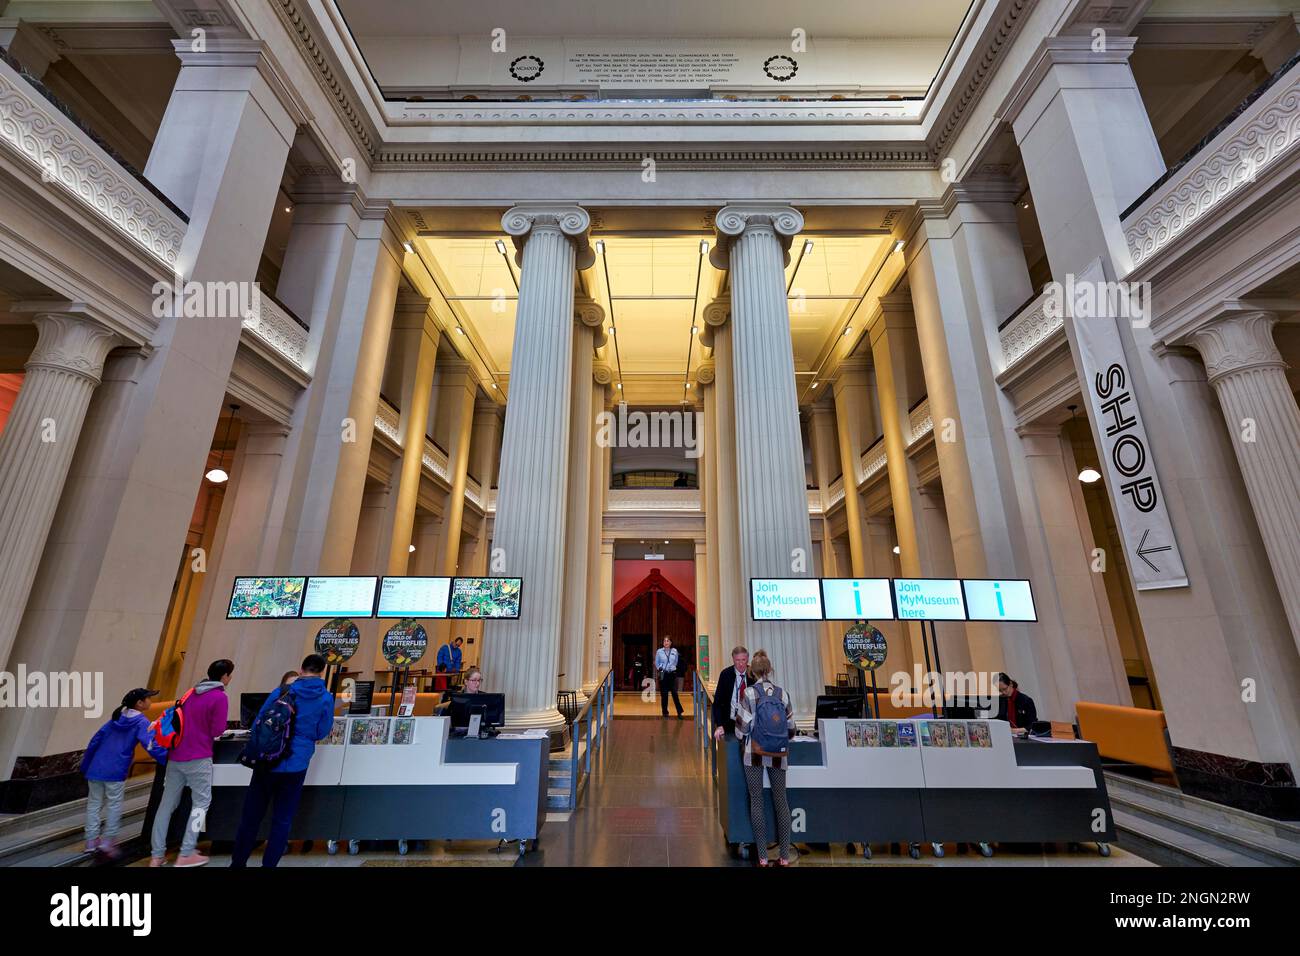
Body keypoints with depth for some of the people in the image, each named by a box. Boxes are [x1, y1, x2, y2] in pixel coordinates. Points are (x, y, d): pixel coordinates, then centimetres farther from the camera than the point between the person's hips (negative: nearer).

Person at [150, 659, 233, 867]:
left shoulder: (191, 693, 11)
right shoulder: (220, 697, -12)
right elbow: (217, 731, -11)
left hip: (175, 756, 7)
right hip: (198, 758, -7)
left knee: (167, 804, 12)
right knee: (201, 802, 3)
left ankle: (157, 855, 16)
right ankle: (186, 854, 1)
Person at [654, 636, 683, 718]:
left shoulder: (674, 651, 1)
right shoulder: (659, 651, -3)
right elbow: (656, 663, 7)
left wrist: (672, 667, 5)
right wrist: (660, 668, -2)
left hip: (672, 674, 0)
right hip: (663, 674, 0)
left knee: (675, 693, -5)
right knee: (664, 694, 4)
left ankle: (679, 712, 3)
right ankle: (665, 712, 16)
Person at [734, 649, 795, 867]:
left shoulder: (749, 693, -9)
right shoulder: (782, 693, -2)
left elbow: (742, 726, -8)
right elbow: (790, 729, 3)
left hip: (754, 753, -2)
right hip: (777, 755, 2)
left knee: (756, 801, 10)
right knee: (781, 800, 14)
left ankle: (763, 856, 16)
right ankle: (785, 856, 19)